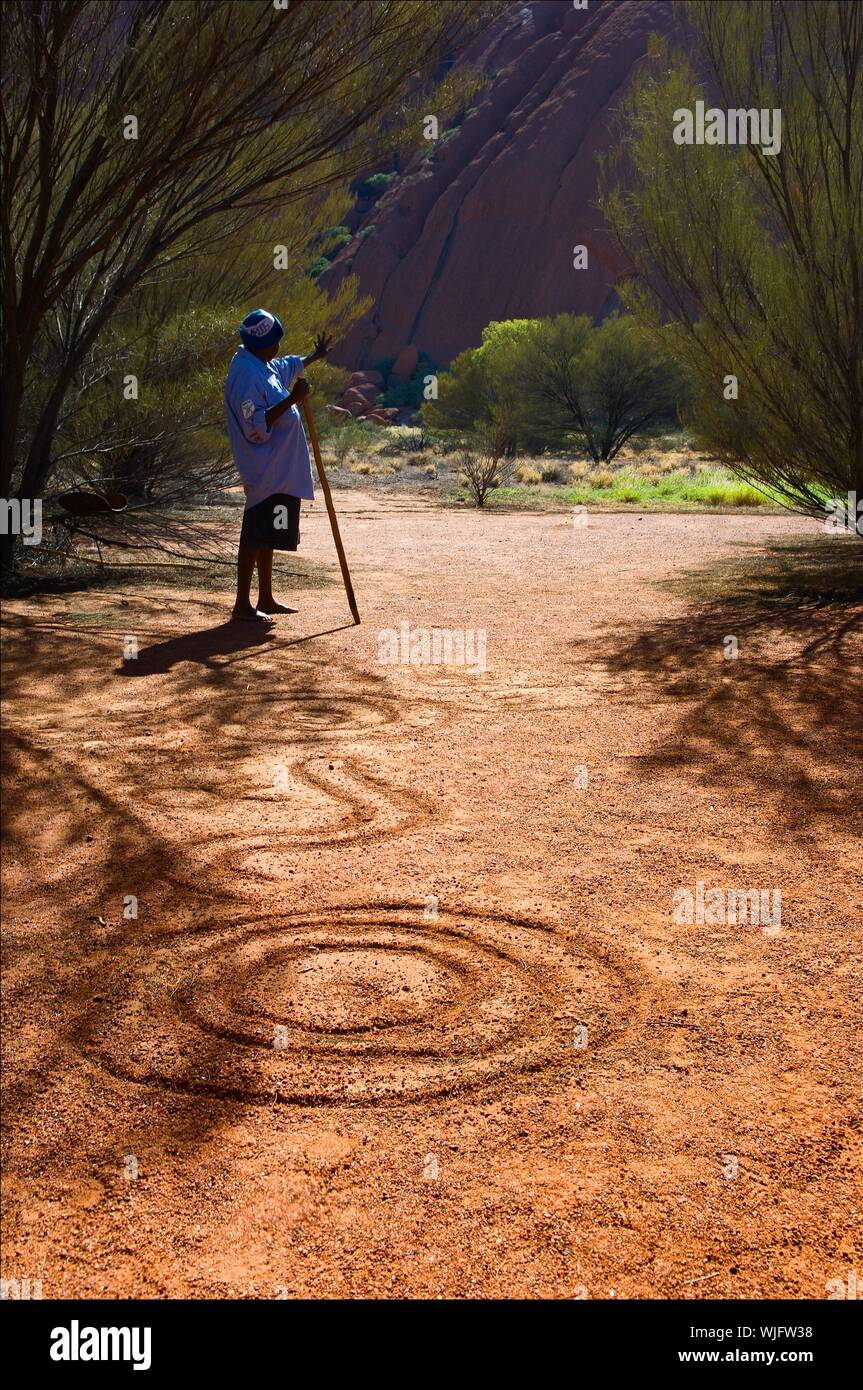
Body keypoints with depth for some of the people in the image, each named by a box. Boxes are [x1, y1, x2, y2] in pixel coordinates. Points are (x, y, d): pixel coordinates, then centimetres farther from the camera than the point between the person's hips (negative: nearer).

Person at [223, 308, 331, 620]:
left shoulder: (263, 365, 11)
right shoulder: (247, 375, -20)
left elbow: (287, 367, 35)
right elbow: (256, 426, -26)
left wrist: (313, 357, 49)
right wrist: (291, 399, -29)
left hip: (277, 470, 11)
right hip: (264, 471, -11)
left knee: (268, 534, 16)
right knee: (256, 535, -6)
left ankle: (266, 599, 25)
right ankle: (242, 604, -1)